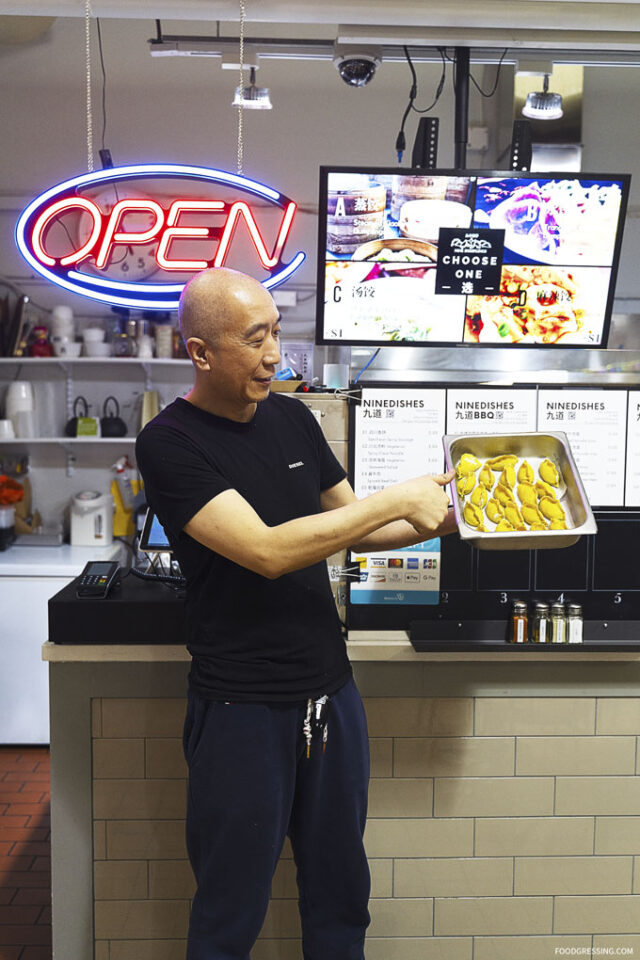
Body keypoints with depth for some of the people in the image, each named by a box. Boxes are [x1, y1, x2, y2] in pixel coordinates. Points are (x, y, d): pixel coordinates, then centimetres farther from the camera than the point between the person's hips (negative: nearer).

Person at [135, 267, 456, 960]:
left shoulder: (292, 419, 6)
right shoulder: (169, 443, -14)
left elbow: (349, 526, 16)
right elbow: (267, 551, -24)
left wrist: (439, 521, 1)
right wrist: (394, 500, -19)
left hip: (331, 691, 6)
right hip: (241, 710, -6)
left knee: (341, 900, 20)